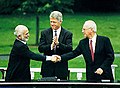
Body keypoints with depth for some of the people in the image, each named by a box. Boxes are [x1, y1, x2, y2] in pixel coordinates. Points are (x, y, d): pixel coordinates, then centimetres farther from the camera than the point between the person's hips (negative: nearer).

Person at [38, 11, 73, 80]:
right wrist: (51, 46, -22)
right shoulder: (45, 33, 6)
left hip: (61, 69, -1)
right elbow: (40, 48, -3)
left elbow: (70, 49, -10)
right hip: (47, 68, 1)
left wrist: (58, 43, -25)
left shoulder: (67, 34, 2)